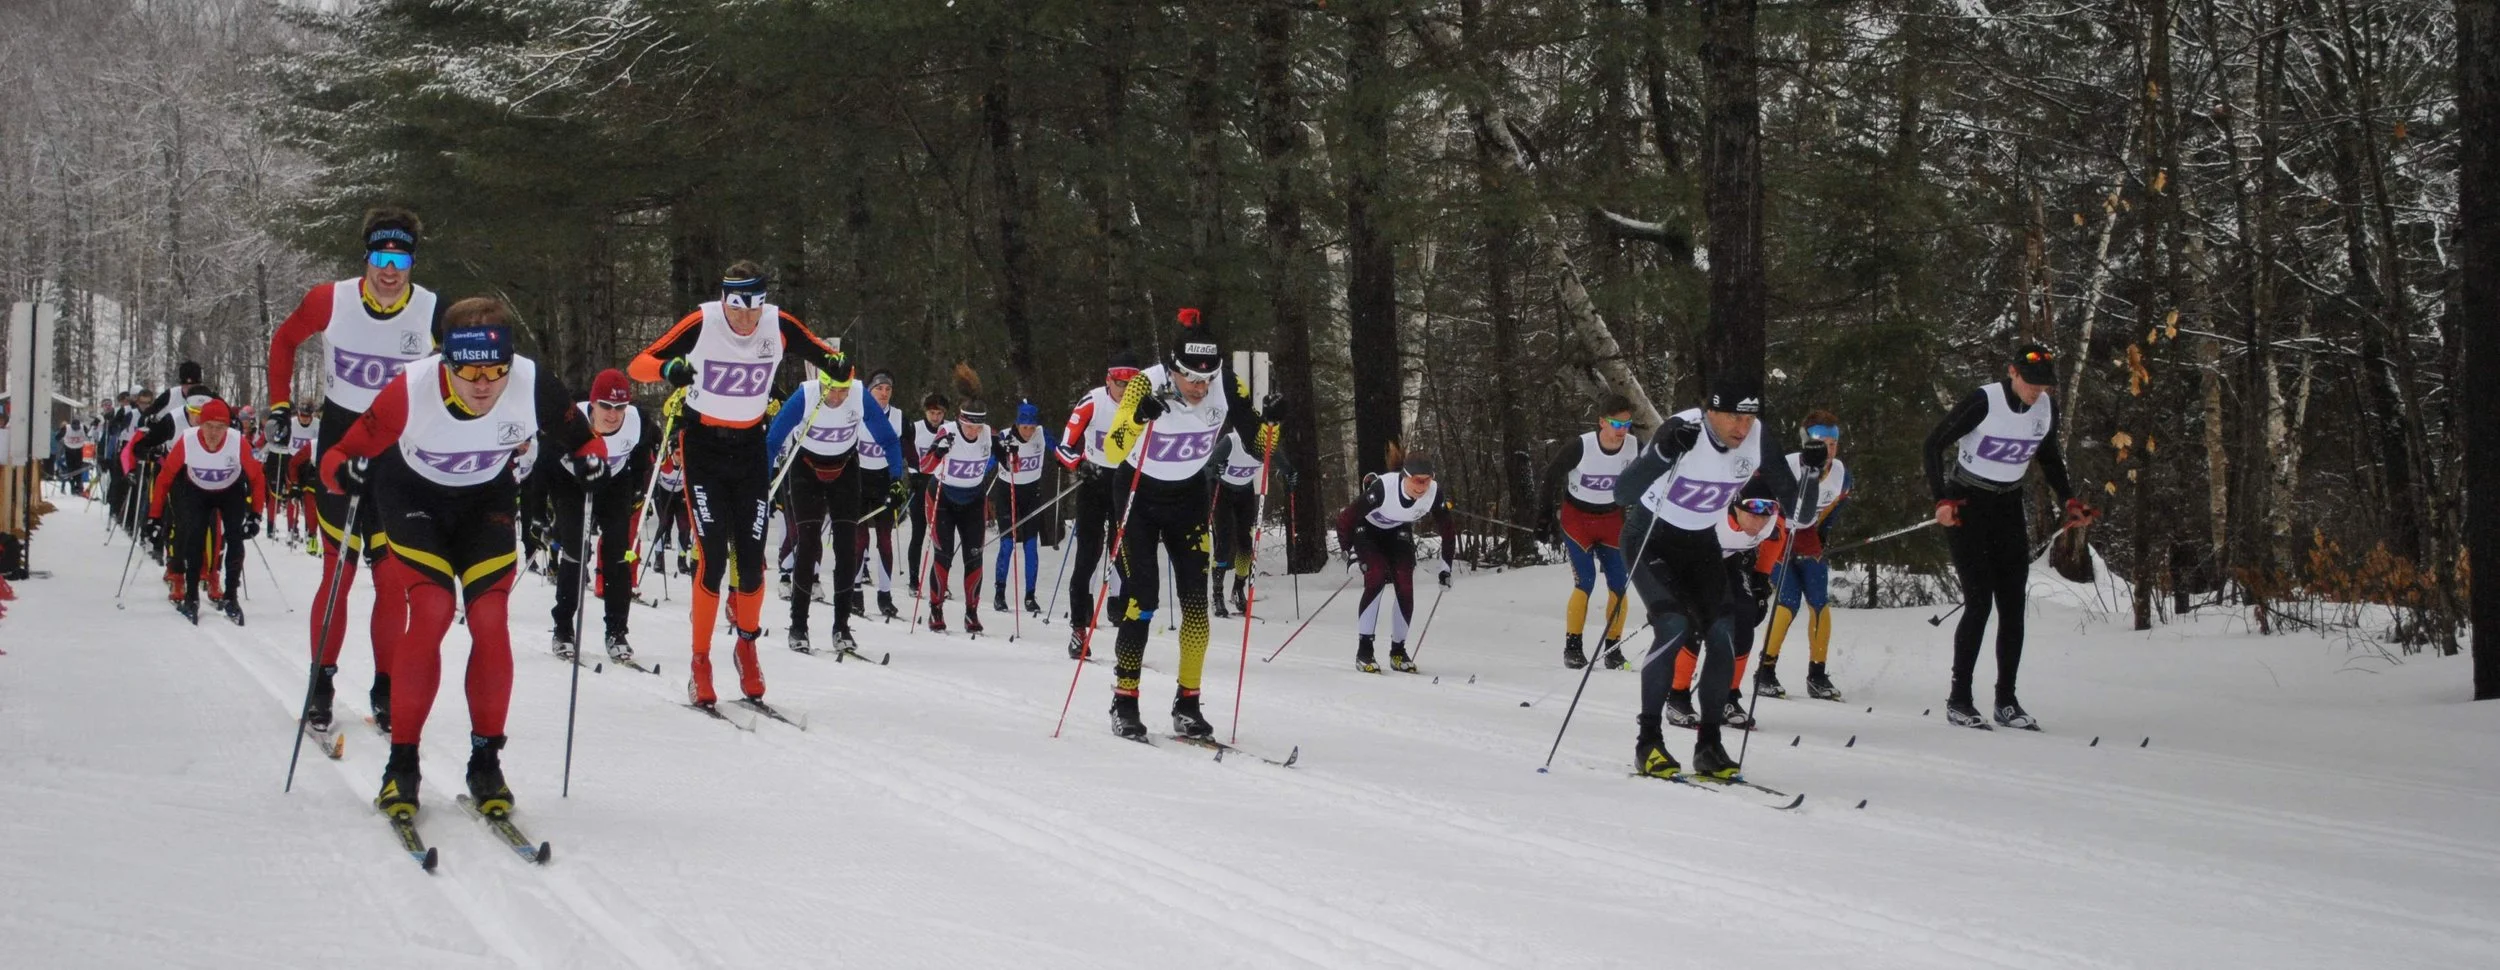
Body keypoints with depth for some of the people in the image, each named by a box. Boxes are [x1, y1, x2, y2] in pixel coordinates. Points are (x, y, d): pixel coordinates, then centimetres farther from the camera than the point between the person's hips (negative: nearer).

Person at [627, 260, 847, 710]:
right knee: (712, 555, -12)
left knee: (752, 559, -2)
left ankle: (747, 643, 24)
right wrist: (668, 369, -39)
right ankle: (700, 663, -2)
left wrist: (837, 365, -20)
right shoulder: (702, 324, -18)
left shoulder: (780, 326, -11)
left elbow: (822, 354, 4)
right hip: (703, 445, -3)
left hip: (750, 447, 3)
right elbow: (639, 364, -17)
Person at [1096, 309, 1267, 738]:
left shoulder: (1227, 389, -17)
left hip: (1188, 496, 3)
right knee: (1141, 594, -12)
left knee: (1196, 598, -6)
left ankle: (1187, 705, 1)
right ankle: (1124, 702, -3)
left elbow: (1256, 441, -4)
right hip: (1139, 495, -3)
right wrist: (1136, 419, -51)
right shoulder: (1146, 385, -27)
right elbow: (1112, 454, -33)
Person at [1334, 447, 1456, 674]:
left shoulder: (1435, 493, -27)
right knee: (1377, 576, -25)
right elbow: (1346, 517, -29)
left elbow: (1448, 529, -8)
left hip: (1398, 532, 4)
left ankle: (1398, 651, 4)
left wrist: (1444, 565, -7)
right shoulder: (1383, 487, -38)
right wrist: (1350, 552, -29)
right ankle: (1363, 651, -20)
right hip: (1366, 529, -4)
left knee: (1405, 585, -14)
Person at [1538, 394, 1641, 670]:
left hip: (1611, 519, 4)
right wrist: (1545, 516, -6)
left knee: (1619, 584, -4)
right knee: (1585, 582, -14)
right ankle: (1572, 647, -2)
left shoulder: (1635, 449, -14)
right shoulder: (1580, 447, -24)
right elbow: (1552, 476, -10)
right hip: (1577, 516, -3)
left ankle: (1612, 648, 8)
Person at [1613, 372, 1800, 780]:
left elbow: (1794, 504, -8)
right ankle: (1648, 741, -13)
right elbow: (1624, 494, -36)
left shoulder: (1758, 442, -14)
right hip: (1650, 539, -5)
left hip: (1700, 543, 5)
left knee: (1723, 635, -9)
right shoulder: (1683, 431, -29)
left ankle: (1709, 745, 2)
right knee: (1673, 626, -23)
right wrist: (1664, 453, -52)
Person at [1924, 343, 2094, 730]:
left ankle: (2006, 700, 8)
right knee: (1979, 602, -12)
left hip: (2008, 506, 6)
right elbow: (1934, 444, -15)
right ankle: (1958, 699, -3)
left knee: (2012, 606, 1)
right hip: (1965, 506, -6)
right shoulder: (1983, 402, -21)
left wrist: (2069, 501, 6)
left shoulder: (2047, 407, -3)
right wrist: (1942, 499, -21)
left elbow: (2048, 456, 15)